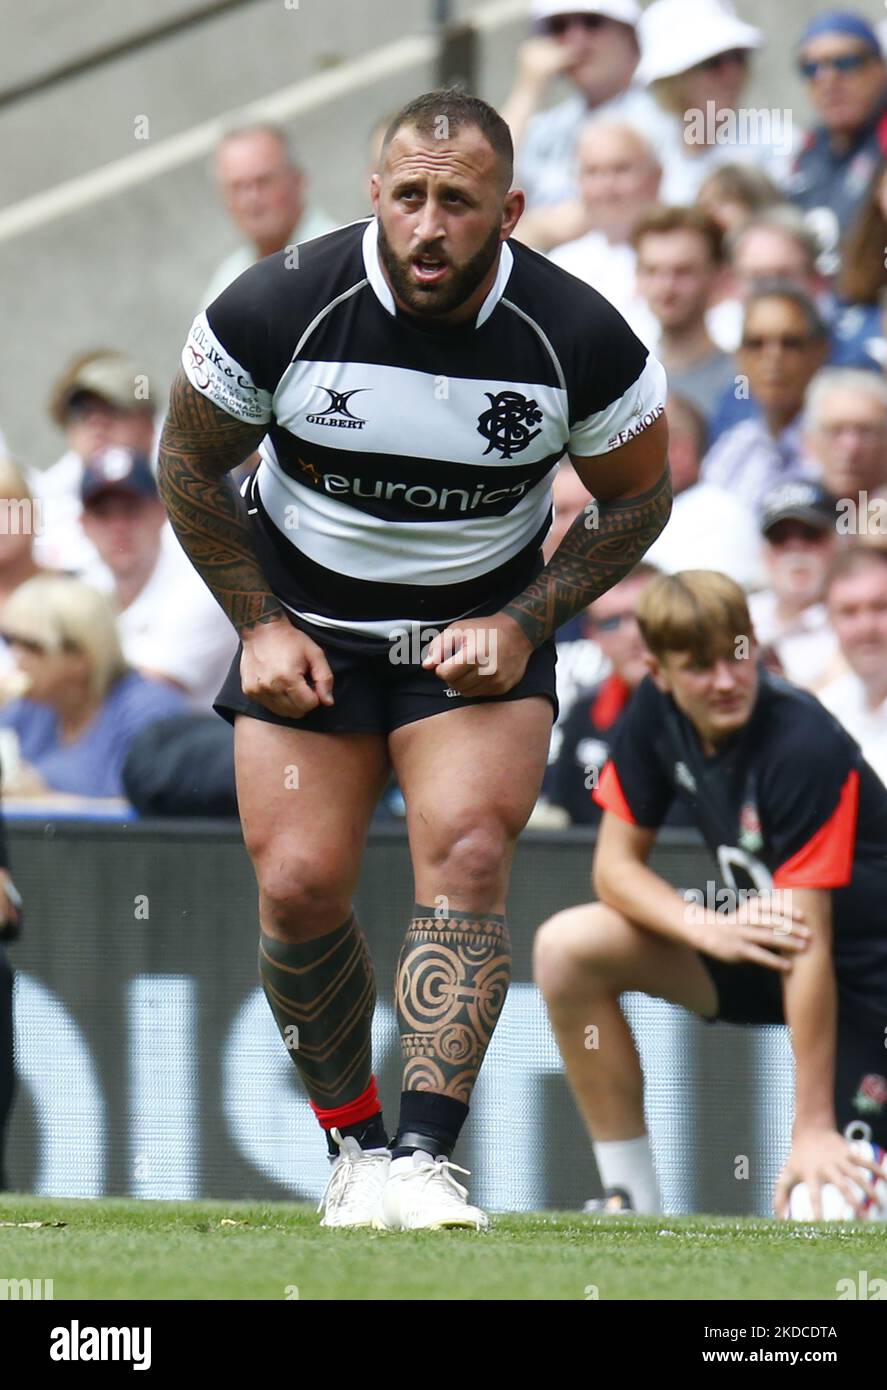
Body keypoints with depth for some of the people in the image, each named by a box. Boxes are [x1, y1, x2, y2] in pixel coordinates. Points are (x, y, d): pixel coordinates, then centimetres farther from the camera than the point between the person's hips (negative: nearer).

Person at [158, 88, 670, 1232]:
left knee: (468, 852, -22)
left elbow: (636, 499, 1)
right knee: (299, 886, -10)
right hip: (303, 625, 1)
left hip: (485, 633, -1)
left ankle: (421, 1159, -28)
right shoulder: (279, 309, -18)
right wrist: (259, 624, -5)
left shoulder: (580, 339, -16)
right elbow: (187, 466, -1)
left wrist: (523, 623, -9)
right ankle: (352, 1144, 11)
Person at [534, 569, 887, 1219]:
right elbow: (616, 863, -2)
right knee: (567, 948, -14)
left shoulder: (804, 747, -29)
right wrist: (708, 928, -24)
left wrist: (814, 1129, -32)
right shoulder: (655, 710, -9)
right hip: (753, 933, 7)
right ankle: (634, 1203, -6)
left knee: (824, 1199, -22)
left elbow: (809, 944, -31)